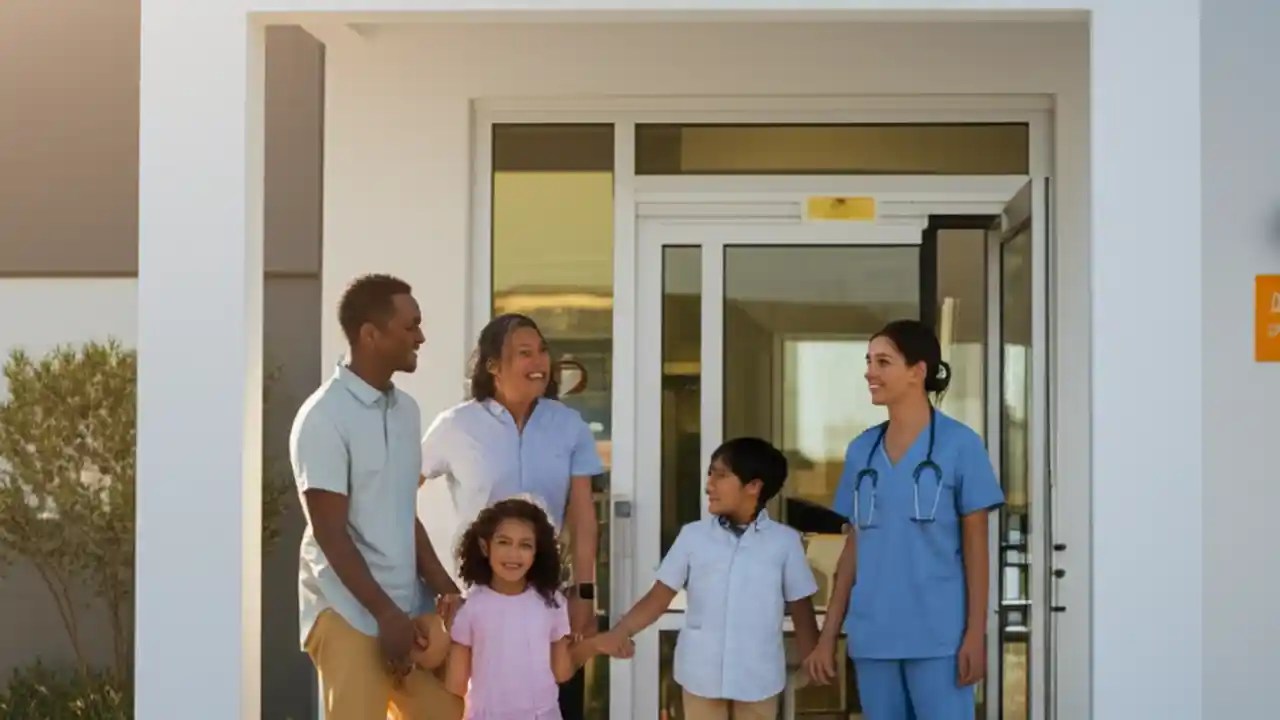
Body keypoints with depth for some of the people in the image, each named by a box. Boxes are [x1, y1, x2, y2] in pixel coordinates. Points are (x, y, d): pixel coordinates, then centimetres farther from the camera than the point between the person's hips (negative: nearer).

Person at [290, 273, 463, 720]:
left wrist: (443, 585, 4)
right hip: (348, 613, -8)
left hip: (409, 608, 8)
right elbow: (330, 533, -15)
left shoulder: (406, 410, 11)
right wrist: (386, 614, -16)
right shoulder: (324, 418, -13)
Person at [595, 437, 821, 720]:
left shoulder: (784, 541, -3)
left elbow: (801, 611, 3)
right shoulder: (693, 535, 0)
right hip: (701, 673, 1)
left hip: (758, 676, -1)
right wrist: (617, 634, -14)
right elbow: (659, 597, 0)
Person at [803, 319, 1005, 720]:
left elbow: (975, 546, -3)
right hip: (872, 637, 5)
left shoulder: (959, 444, -3)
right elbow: (853, 548, 14)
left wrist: (976, 633, -9)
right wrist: (828, 635, 10)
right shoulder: (861, 450, 10)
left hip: (938, 636, -5)